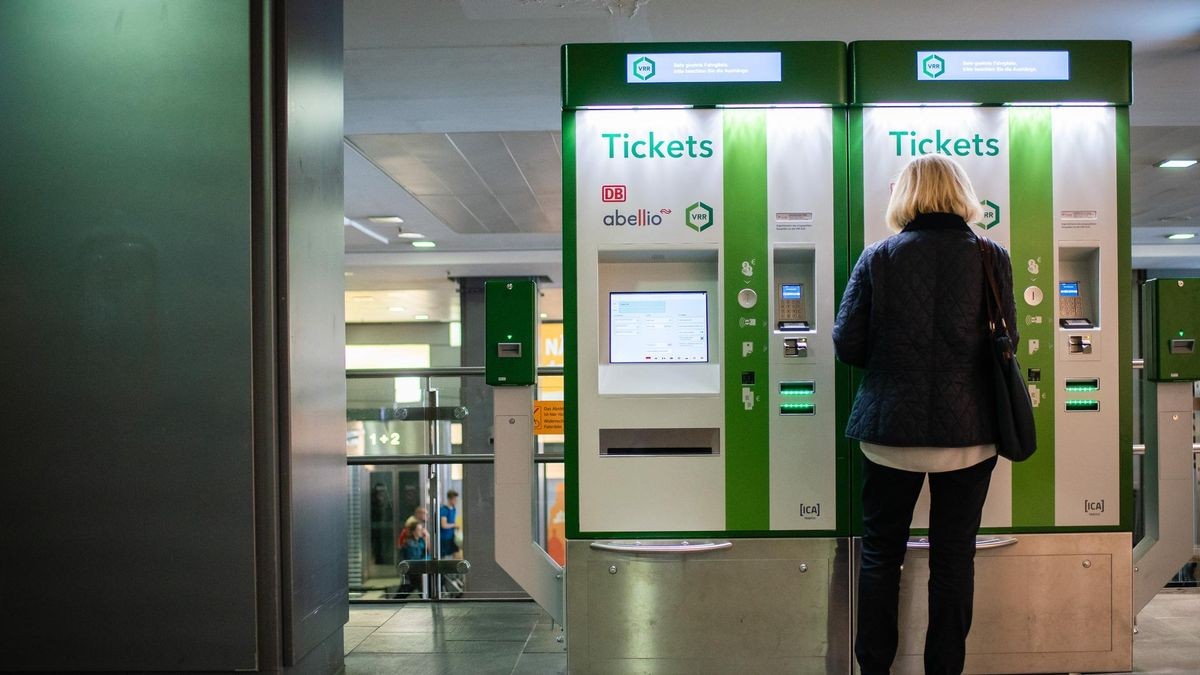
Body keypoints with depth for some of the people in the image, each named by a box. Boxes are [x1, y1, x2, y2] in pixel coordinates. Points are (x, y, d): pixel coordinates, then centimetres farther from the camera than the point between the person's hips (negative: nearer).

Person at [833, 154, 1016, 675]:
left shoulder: (878, 258, -4)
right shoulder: (991, 259, -3)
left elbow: (847, 344, -6)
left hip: (890, 427, 0)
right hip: (968, 431, 1)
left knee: (880, 552, 12)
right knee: (954, 557, 11)